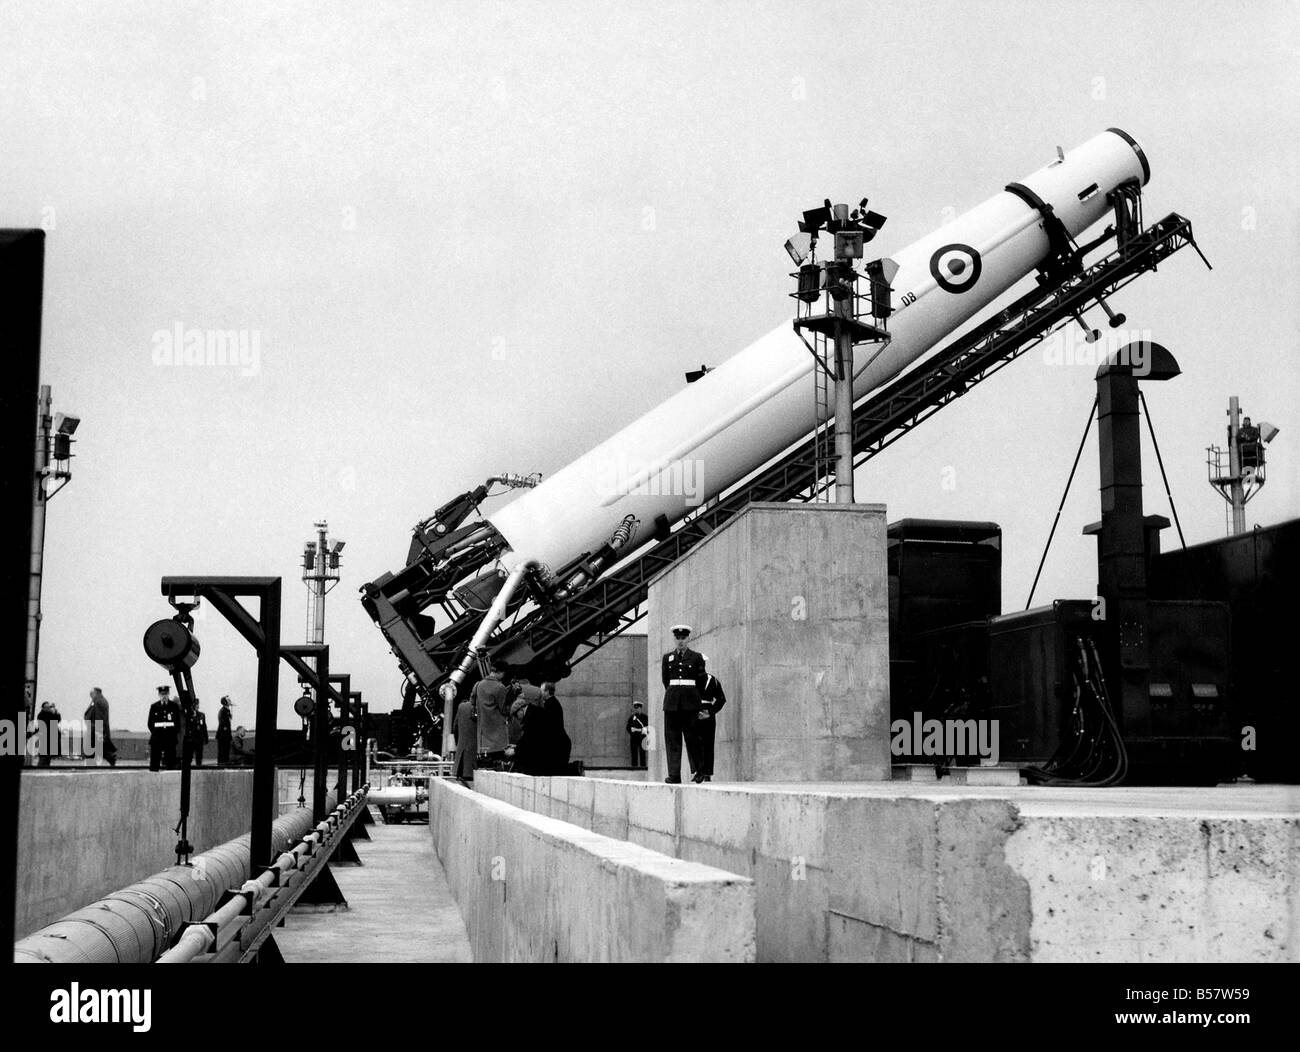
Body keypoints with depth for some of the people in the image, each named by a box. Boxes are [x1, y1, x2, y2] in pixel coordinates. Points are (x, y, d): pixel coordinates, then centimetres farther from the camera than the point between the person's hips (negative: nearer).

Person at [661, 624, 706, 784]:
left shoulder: (697, 657, 5)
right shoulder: (667, 657, 12)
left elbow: (701, 681, 10)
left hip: (690, 701, -2)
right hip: (672, 701, 2)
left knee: (692, 738, -3)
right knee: (672, 738, -2)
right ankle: (674, 775, -5)